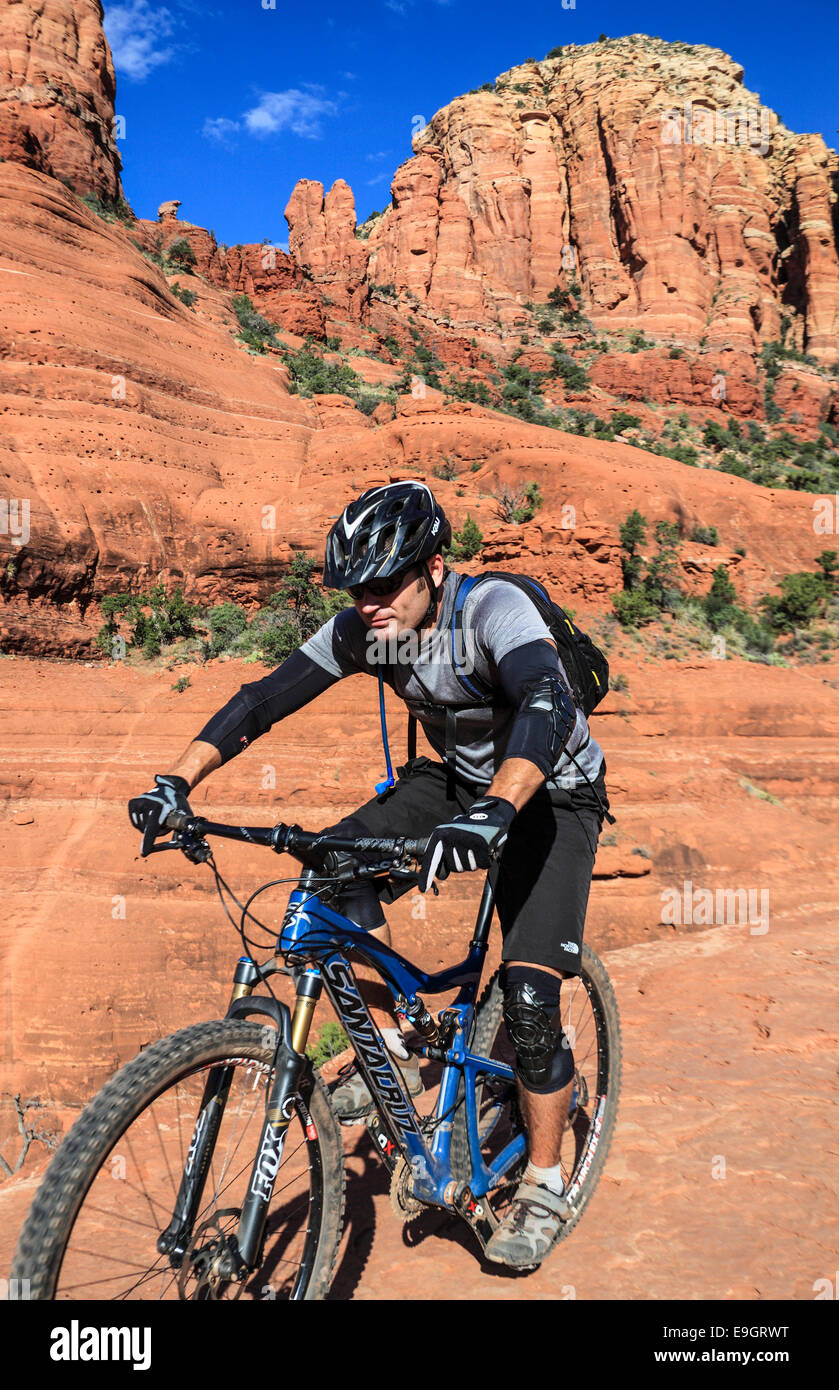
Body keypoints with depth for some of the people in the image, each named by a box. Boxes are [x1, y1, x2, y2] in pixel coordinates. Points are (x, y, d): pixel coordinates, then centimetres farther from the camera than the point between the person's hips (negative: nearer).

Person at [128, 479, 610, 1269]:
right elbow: (265, 698, -14)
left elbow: (548, 705, -47)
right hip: (456, 780, 5)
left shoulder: (493, 609, -30)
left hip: (550, 794, -5)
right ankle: (393, 1057, 2)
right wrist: (175, 782, -26)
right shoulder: (363, 628, -14)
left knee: (528, 992, -16)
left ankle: (544, 1187, 8)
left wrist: (491, 814, -63)